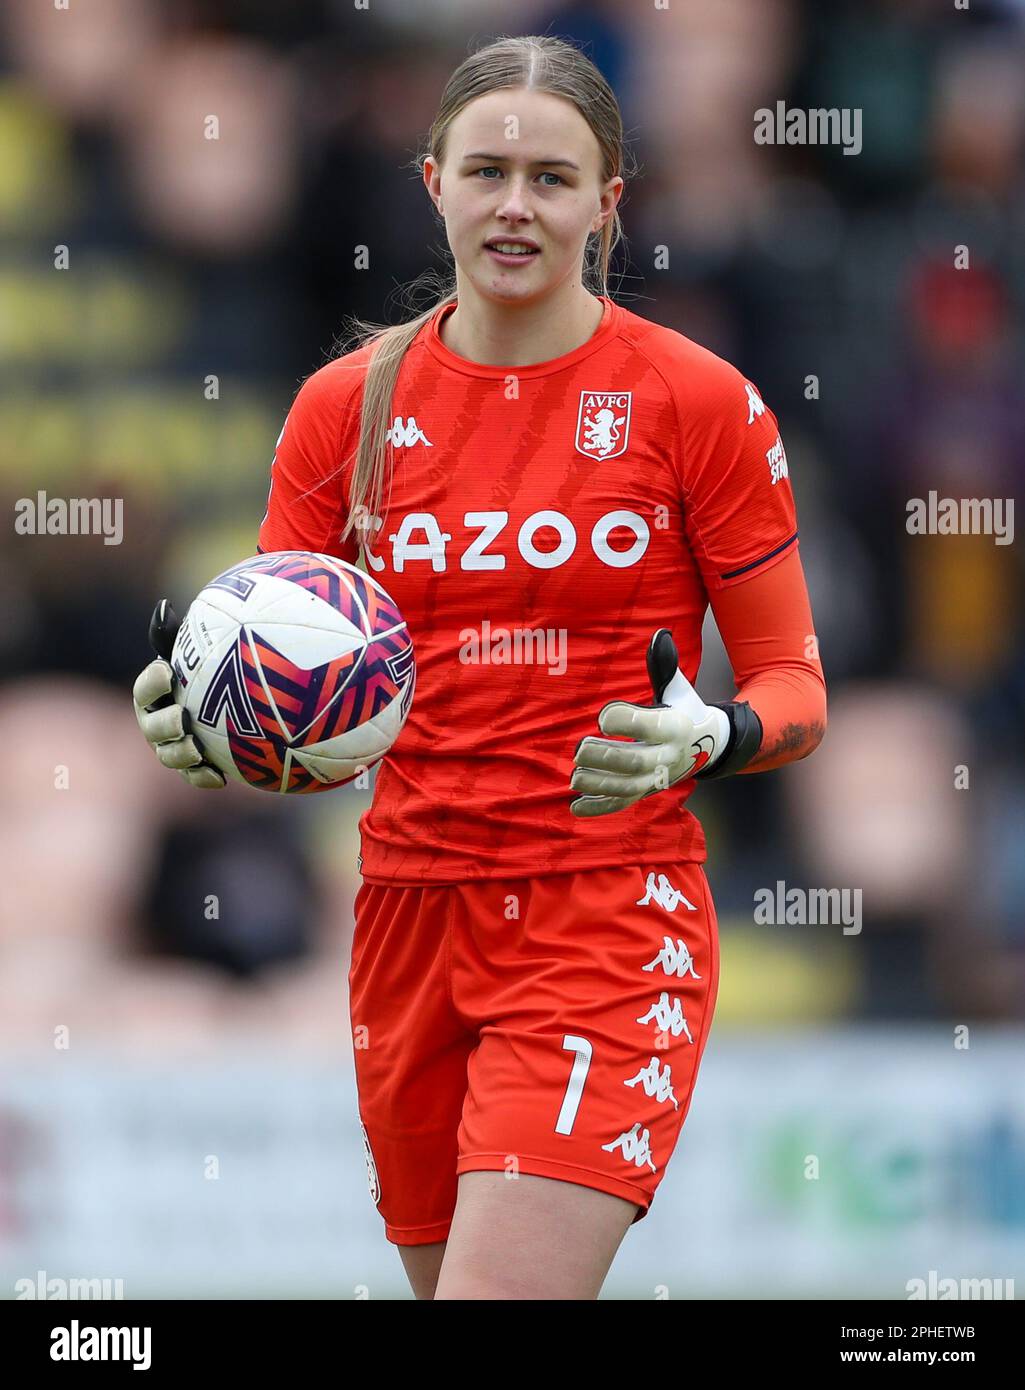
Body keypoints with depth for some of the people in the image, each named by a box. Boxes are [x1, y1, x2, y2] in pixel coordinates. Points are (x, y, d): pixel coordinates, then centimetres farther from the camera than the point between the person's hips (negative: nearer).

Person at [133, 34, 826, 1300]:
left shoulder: (697, 402, -3)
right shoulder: (346, 407, 6)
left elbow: (794, 690, 1)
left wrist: (703, 742, -21)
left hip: (608, 920, -4)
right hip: (411, 903, 4)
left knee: (502, 1290, -19)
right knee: (443, 1274, 12)